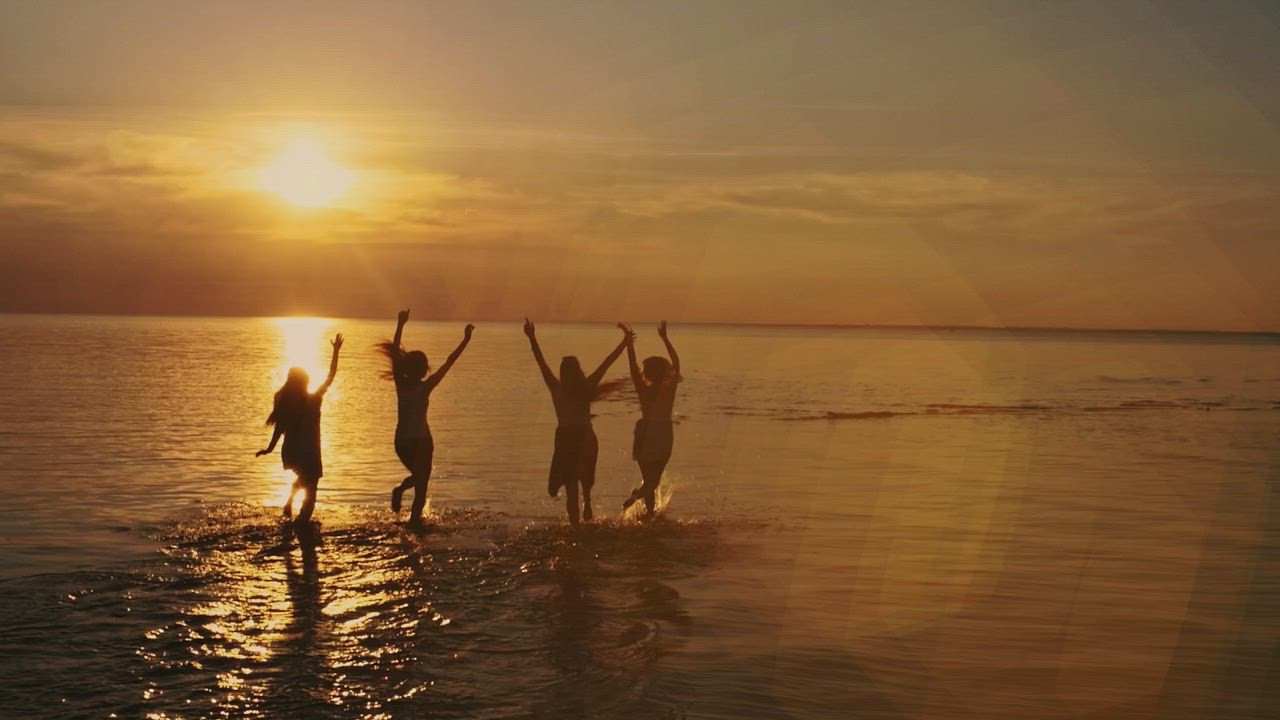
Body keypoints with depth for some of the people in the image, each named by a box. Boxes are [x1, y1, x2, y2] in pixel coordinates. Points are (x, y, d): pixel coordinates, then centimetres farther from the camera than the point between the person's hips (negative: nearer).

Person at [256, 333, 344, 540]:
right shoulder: (313, 400, -13)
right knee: (309, 494, 4)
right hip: (309, 455, -5)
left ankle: (289, 503, 34)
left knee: (303, 478, 35)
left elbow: (279, 428, 1)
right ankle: (301, 524, -6)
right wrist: (336, 351, -3)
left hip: (290, 454, 5)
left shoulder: (284, 403, -4)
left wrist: (270, 448, 15)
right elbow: (331, 377, -8)